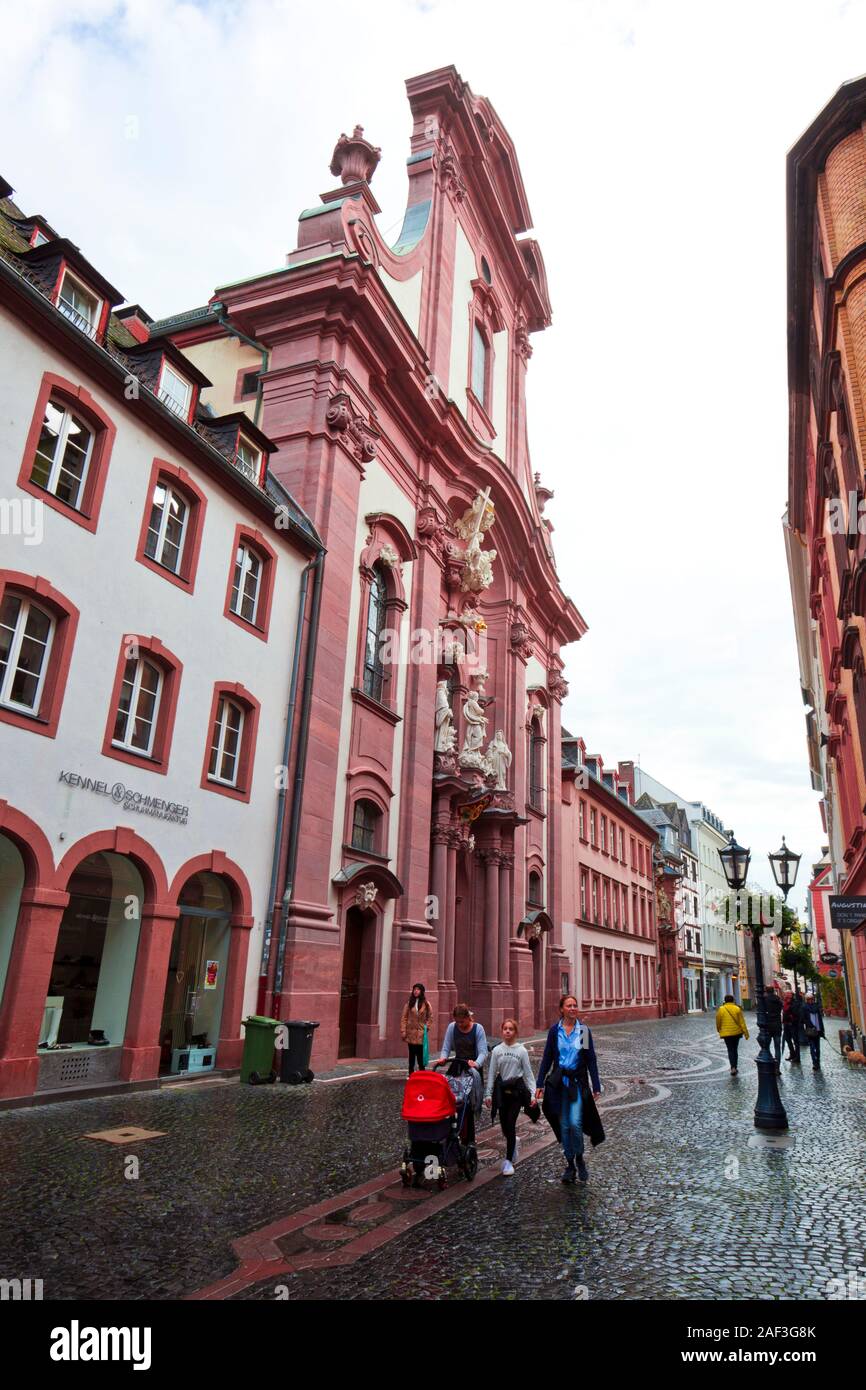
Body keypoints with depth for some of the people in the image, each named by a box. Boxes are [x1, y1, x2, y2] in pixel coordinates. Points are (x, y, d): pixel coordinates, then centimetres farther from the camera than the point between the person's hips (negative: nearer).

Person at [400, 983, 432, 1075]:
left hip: (421, 1034, -1)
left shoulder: (426, 1004, 2)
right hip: (411, 1033, 1)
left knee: (420, 1056, -2)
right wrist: (403, 1031, -6)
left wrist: (426, 1026, -4)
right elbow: (404, 1018, 1)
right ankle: (411, 1074, 15)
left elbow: (430, 1016, 9)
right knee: (411, 1055, 8)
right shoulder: (409, 1003, 3)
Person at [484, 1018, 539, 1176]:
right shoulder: (497, 1050, 2)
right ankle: (514, 1142, 41)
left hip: (517, 1090, -2)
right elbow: (492, 1073, 6)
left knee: (510, 1124, -7)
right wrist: (488, 1093, 3)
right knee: (504, 1125, 7)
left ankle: (508, 1161, 7)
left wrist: (533, 1093, -6)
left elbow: (528, 1074, 0)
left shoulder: (521, 1051, -3)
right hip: (501, 1089, 2)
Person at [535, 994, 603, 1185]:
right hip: (559, 1082, 1)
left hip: (578, 1082, -1)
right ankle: (570, 1164, 21)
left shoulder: (584, 1030, -1)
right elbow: (547, 1058, 3)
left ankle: (579, 1158, 13)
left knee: (575, 1123, -12)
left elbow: (591, 1060, 2)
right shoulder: (555, 1031, 0)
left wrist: (596, 1087, 0)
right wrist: (540, 1084, 0)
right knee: (564, 1126, 6)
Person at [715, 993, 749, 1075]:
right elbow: (742, 1022, -5)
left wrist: (719, 1030, 19)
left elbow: (718, 1022, 1)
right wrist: (745, 1032, 0)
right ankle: (734, 1067, 22)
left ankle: (733, 1067, -15)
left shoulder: (721, 1009, -7)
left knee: (730, 1050, 2)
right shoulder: (737, 1009, -5)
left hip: (726, 1033, -2)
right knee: (735, 1049, 16)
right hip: (736, 1032, 2)